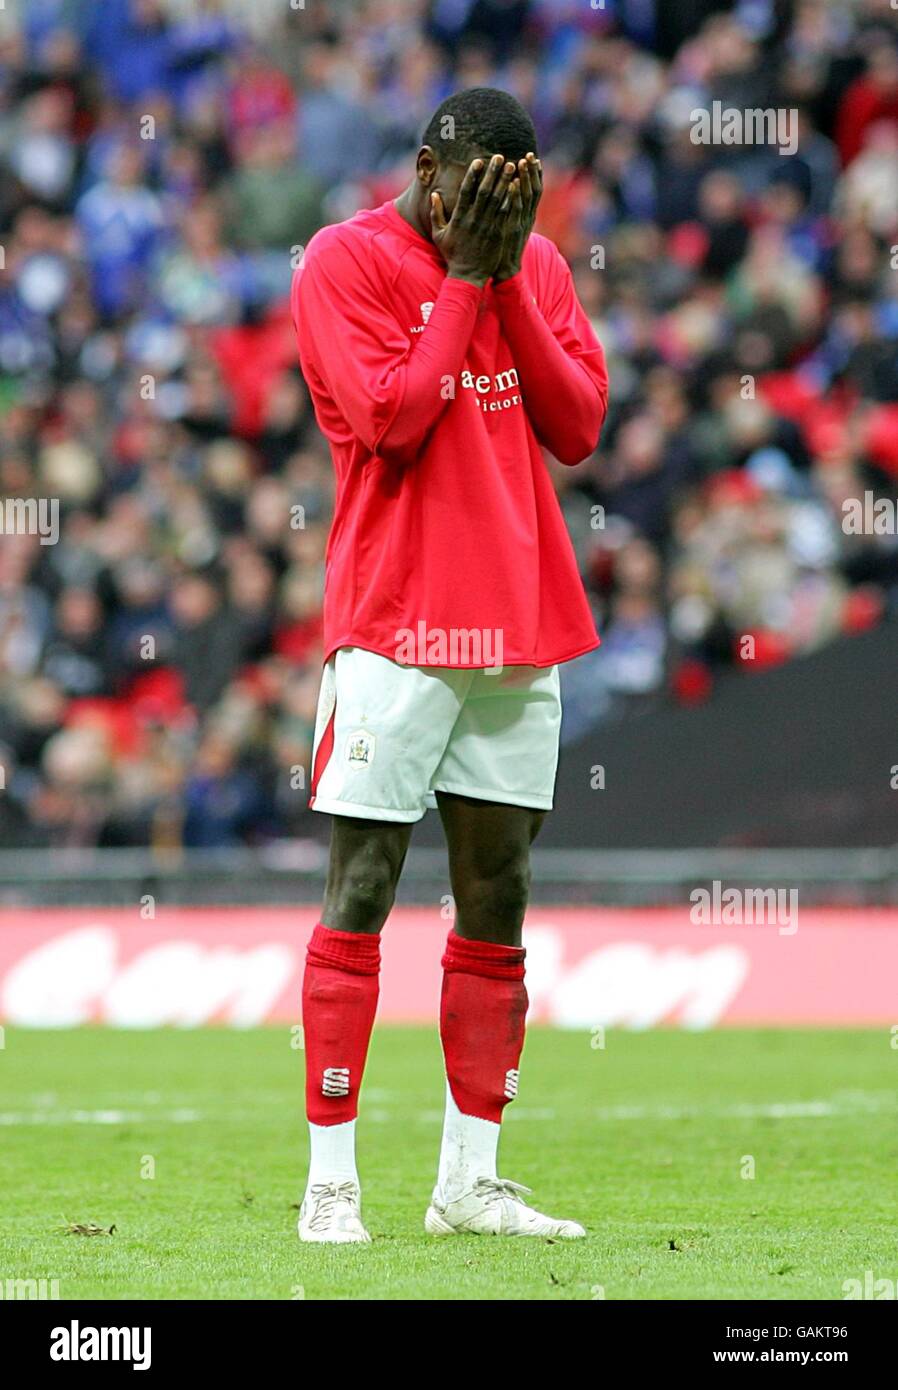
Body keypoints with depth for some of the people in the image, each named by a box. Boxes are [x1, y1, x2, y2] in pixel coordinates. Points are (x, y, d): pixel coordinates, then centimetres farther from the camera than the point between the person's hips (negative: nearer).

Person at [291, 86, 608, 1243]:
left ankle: (469, 1182, 11)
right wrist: (464, 275, -10)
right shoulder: (346, 262, -3)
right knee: (359, 898, -6)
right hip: (394, 628, -5)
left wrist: (510, 277, -5)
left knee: (496, 911, 6)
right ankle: (330, 1182, -4)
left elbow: (578, 425, 3)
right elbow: (392, 421, -14)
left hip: (519, 628, 5)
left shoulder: (537, 267, 12)